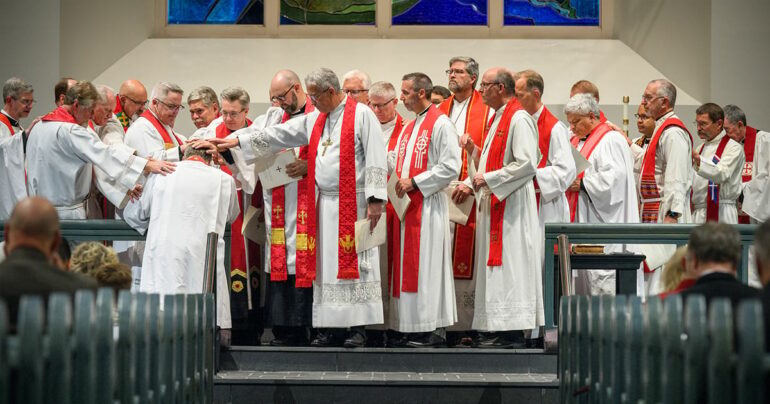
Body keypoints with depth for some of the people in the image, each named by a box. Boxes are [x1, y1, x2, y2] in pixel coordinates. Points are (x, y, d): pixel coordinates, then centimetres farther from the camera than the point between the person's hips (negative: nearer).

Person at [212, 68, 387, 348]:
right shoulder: (314, 119, 15)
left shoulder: (361, 115, -5)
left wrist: (375, 200, -15)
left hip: (353, 204, -7)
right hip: (324, 204, 7)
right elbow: (278, 135, 17)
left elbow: (375, 158, -10)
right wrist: (237, 141, 13)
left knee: (354, 263, -6)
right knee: (325, 265, 5)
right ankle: (329, 328, 9)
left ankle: (359, 328, -3)